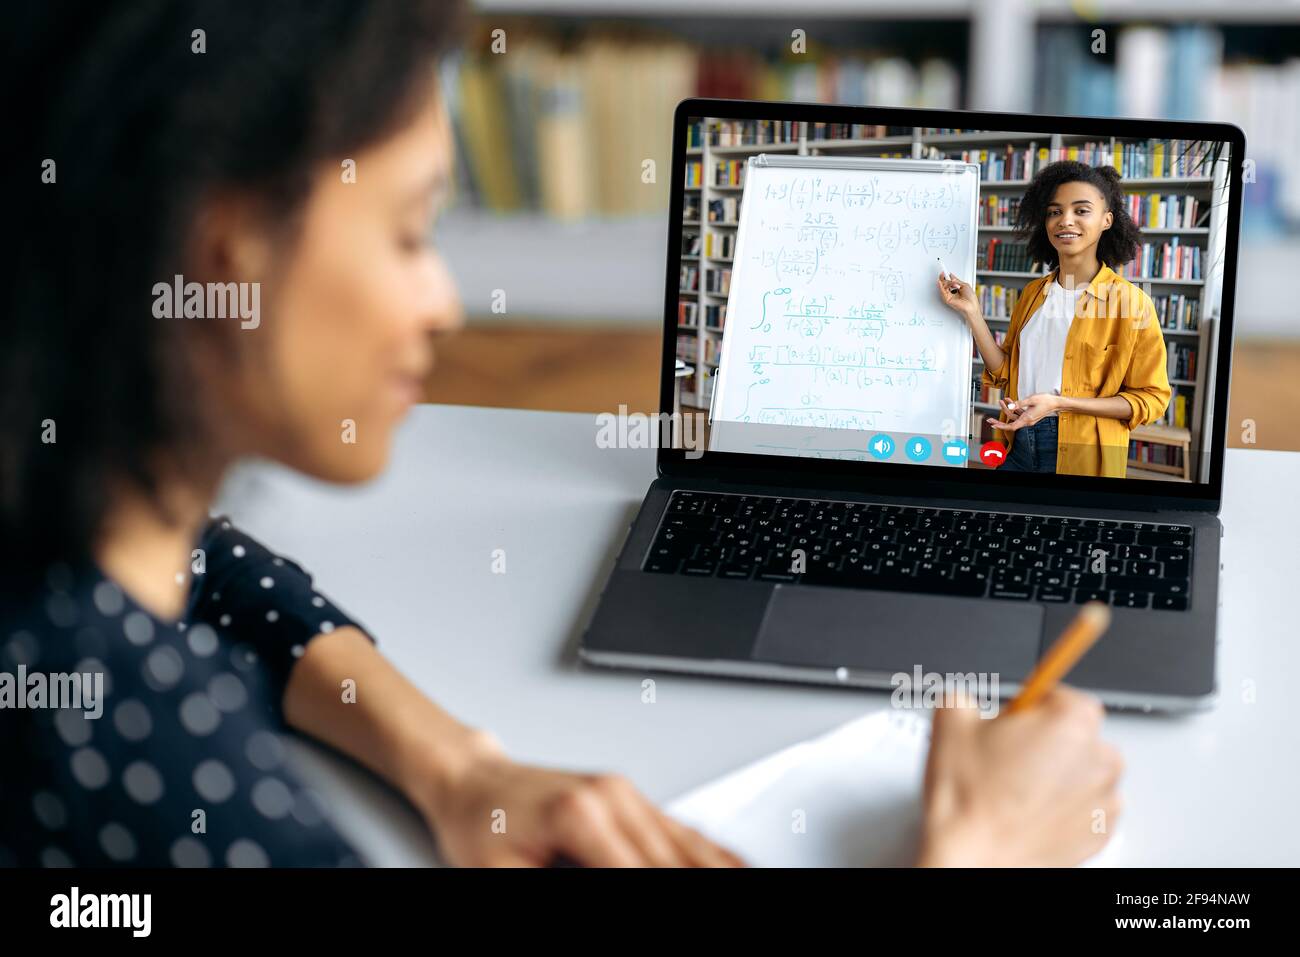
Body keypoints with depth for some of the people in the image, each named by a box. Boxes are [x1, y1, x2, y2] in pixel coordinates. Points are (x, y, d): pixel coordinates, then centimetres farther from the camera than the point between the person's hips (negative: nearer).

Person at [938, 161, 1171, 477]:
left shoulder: (1129, 300, -10)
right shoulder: (1033, 293, 8)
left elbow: (1150, 398, -10)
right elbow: (1007, 373, 8)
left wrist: (1059, 403, -19)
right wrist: (971, 311, -1)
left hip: (1083, 455, -5)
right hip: (1020, 446, 5)